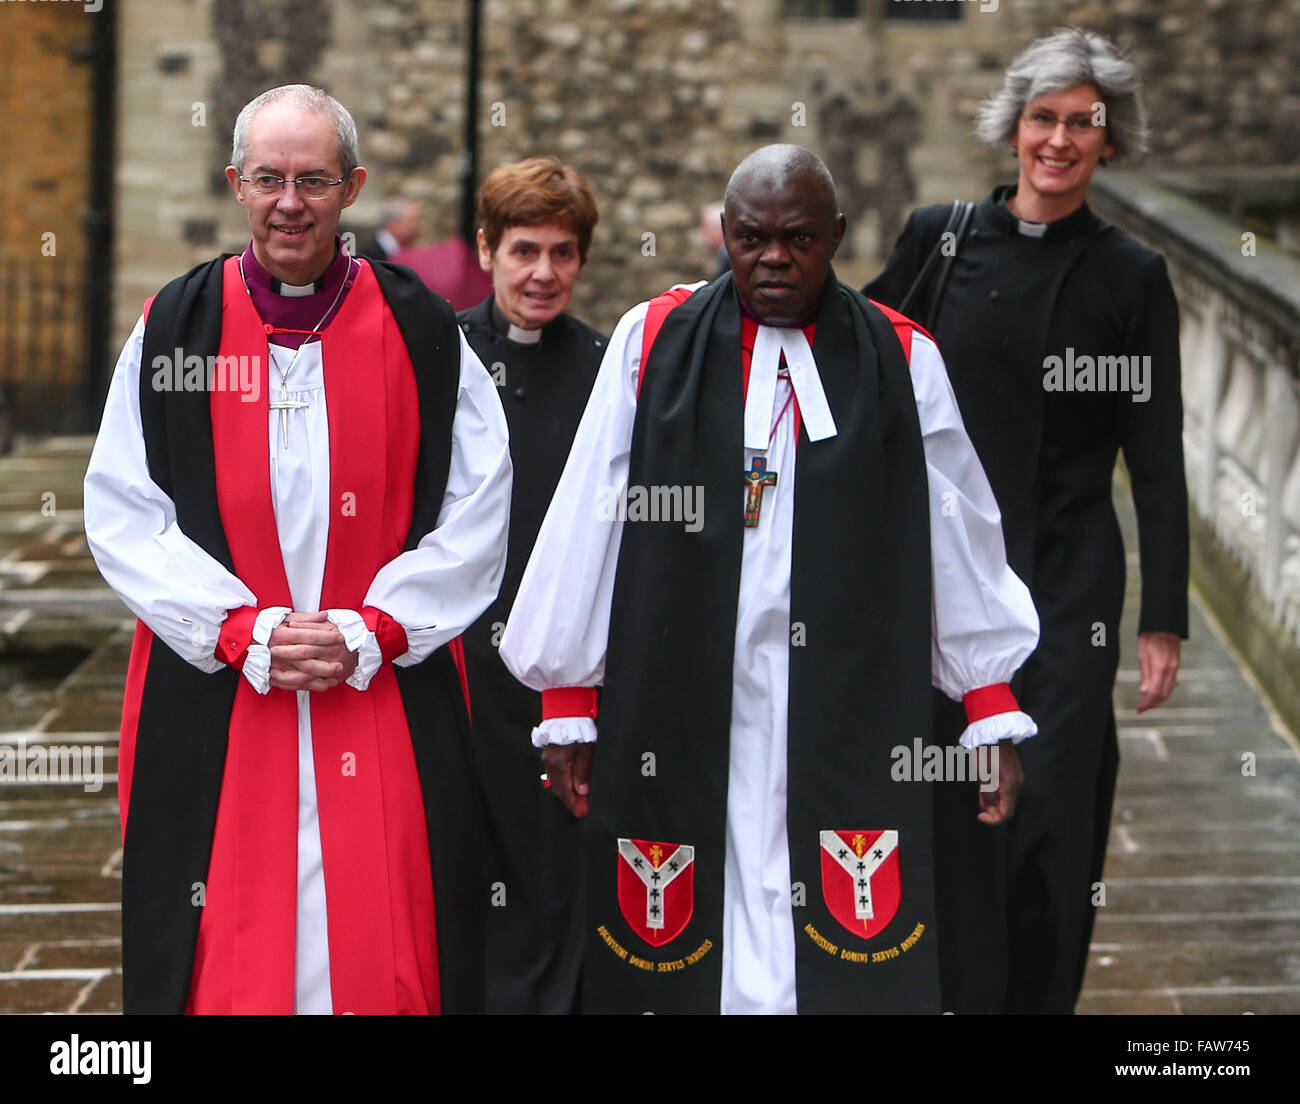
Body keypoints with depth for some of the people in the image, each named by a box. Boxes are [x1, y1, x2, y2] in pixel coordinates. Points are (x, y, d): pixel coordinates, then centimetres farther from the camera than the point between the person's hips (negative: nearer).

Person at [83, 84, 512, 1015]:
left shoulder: (422, 332, 3)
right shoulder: (175, 327, 4)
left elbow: (478, 515, 2)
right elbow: (122, 514, 1)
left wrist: (370, 633, -9)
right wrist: (245, 631, -10)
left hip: (390, 703, 0)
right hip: (211, 710, 0)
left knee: (380, 953, -1)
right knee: (224, 955, 1)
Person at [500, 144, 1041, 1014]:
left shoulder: (901, 360, 5)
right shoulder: (653, 342, 5)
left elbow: (959, 540, 7)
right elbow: (589, 523, 6)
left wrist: (994, 714, 6)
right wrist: (568, 701, 4)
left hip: (845, 706, 0)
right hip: (678, 702, 0)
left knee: (847, 966, -4)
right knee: (675, 950, 1)